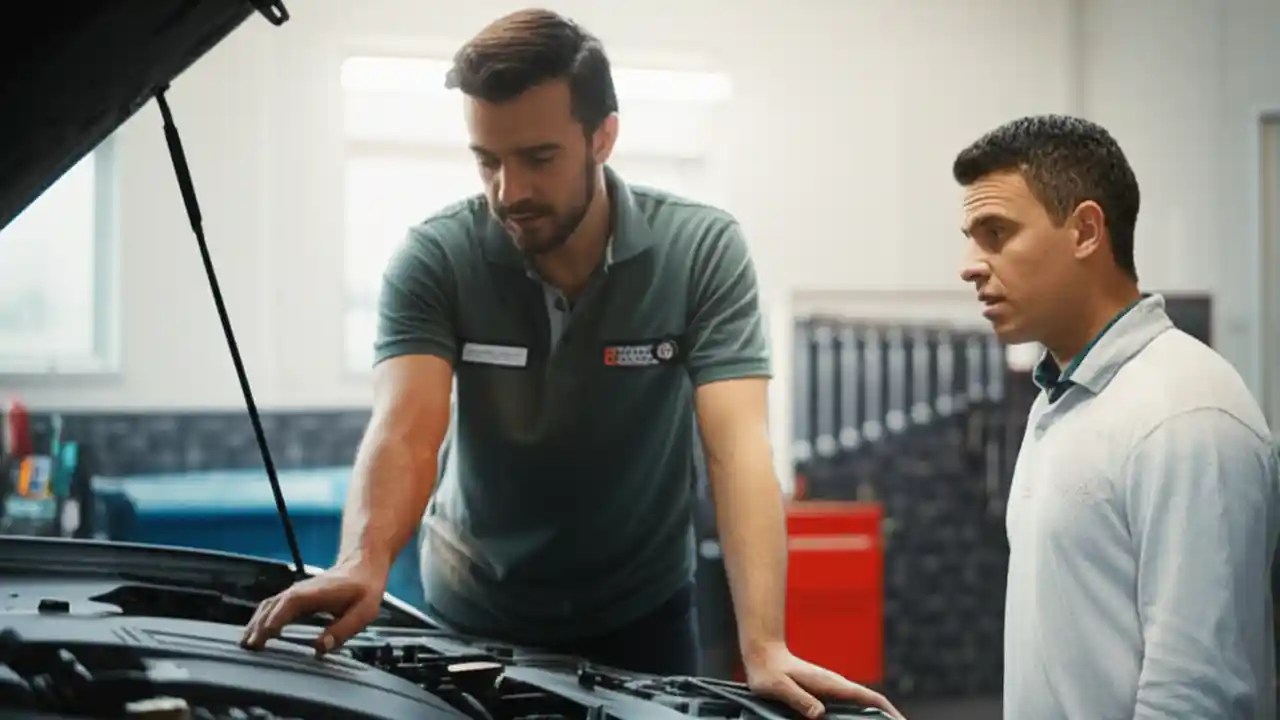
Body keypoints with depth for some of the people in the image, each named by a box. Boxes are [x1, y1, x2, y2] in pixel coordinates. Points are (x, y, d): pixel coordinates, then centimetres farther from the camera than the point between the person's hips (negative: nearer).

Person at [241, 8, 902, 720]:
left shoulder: (703, 250, -18)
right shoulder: (435, 258, -16)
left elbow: (738, 446, -27)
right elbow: (406, 427, -28)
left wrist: (764, 647, -38)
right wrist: (364, 566, -49)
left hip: (640, 611, 0)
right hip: (472, 612, 1)